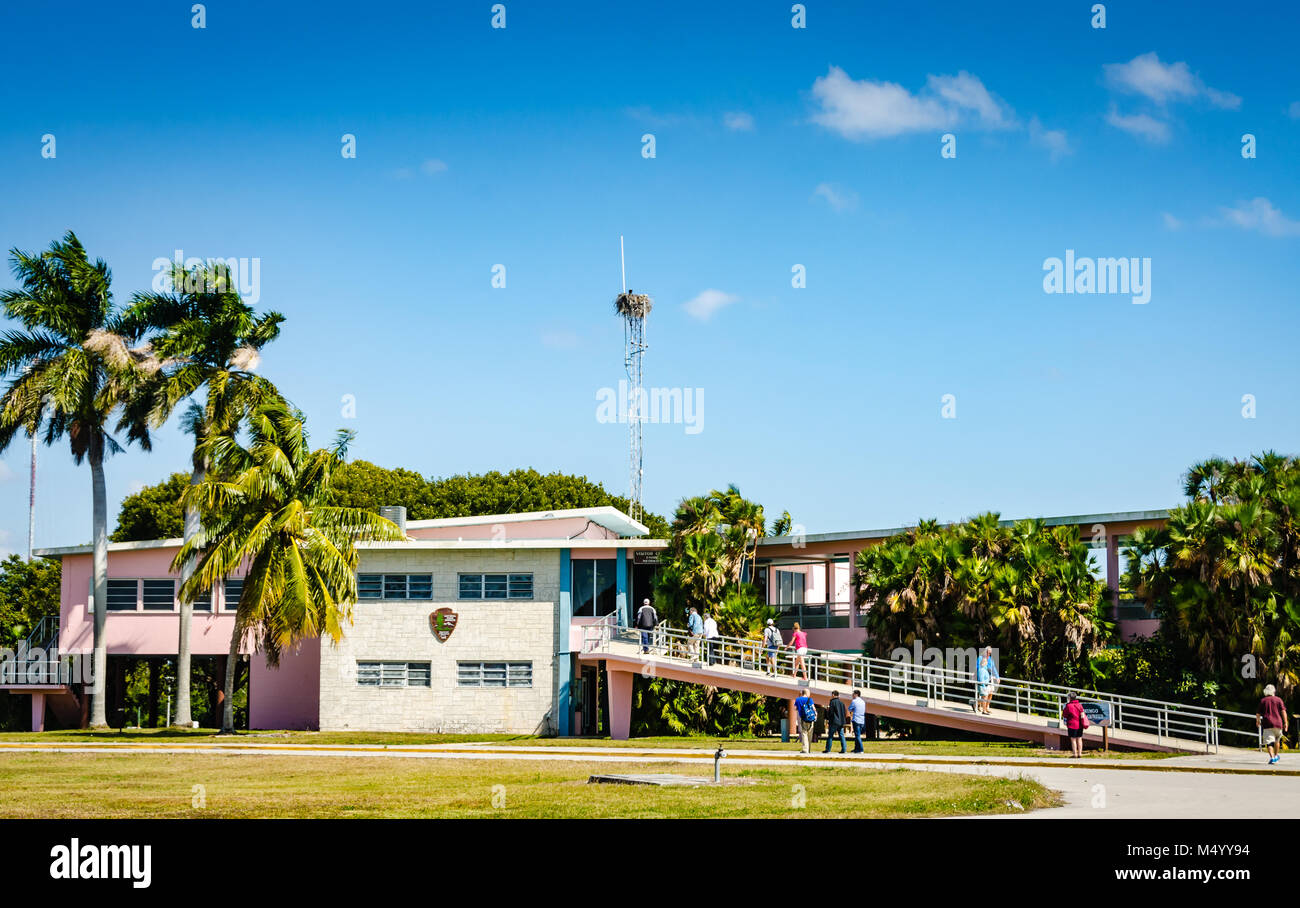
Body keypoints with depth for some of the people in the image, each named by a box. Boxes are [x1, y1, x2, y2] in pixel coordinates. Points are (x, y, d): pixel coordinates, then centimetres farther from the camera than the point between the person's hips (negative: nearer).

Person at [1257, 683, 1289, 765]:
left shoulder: (1263, 701, 7)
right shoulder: (1278, 699, 7)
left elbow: (1258, 713, 9)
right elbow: (1283, 711, -2)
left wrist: (1257, 721, 28)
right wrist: (1285, 722, 0)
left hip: (1267, 724, -1)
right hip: (1278, 723, 2)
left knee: (1269, 742, -8)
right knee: (1277, 740, 23)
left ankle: (1272, 757, -26)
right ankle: (1276, 755, 35)